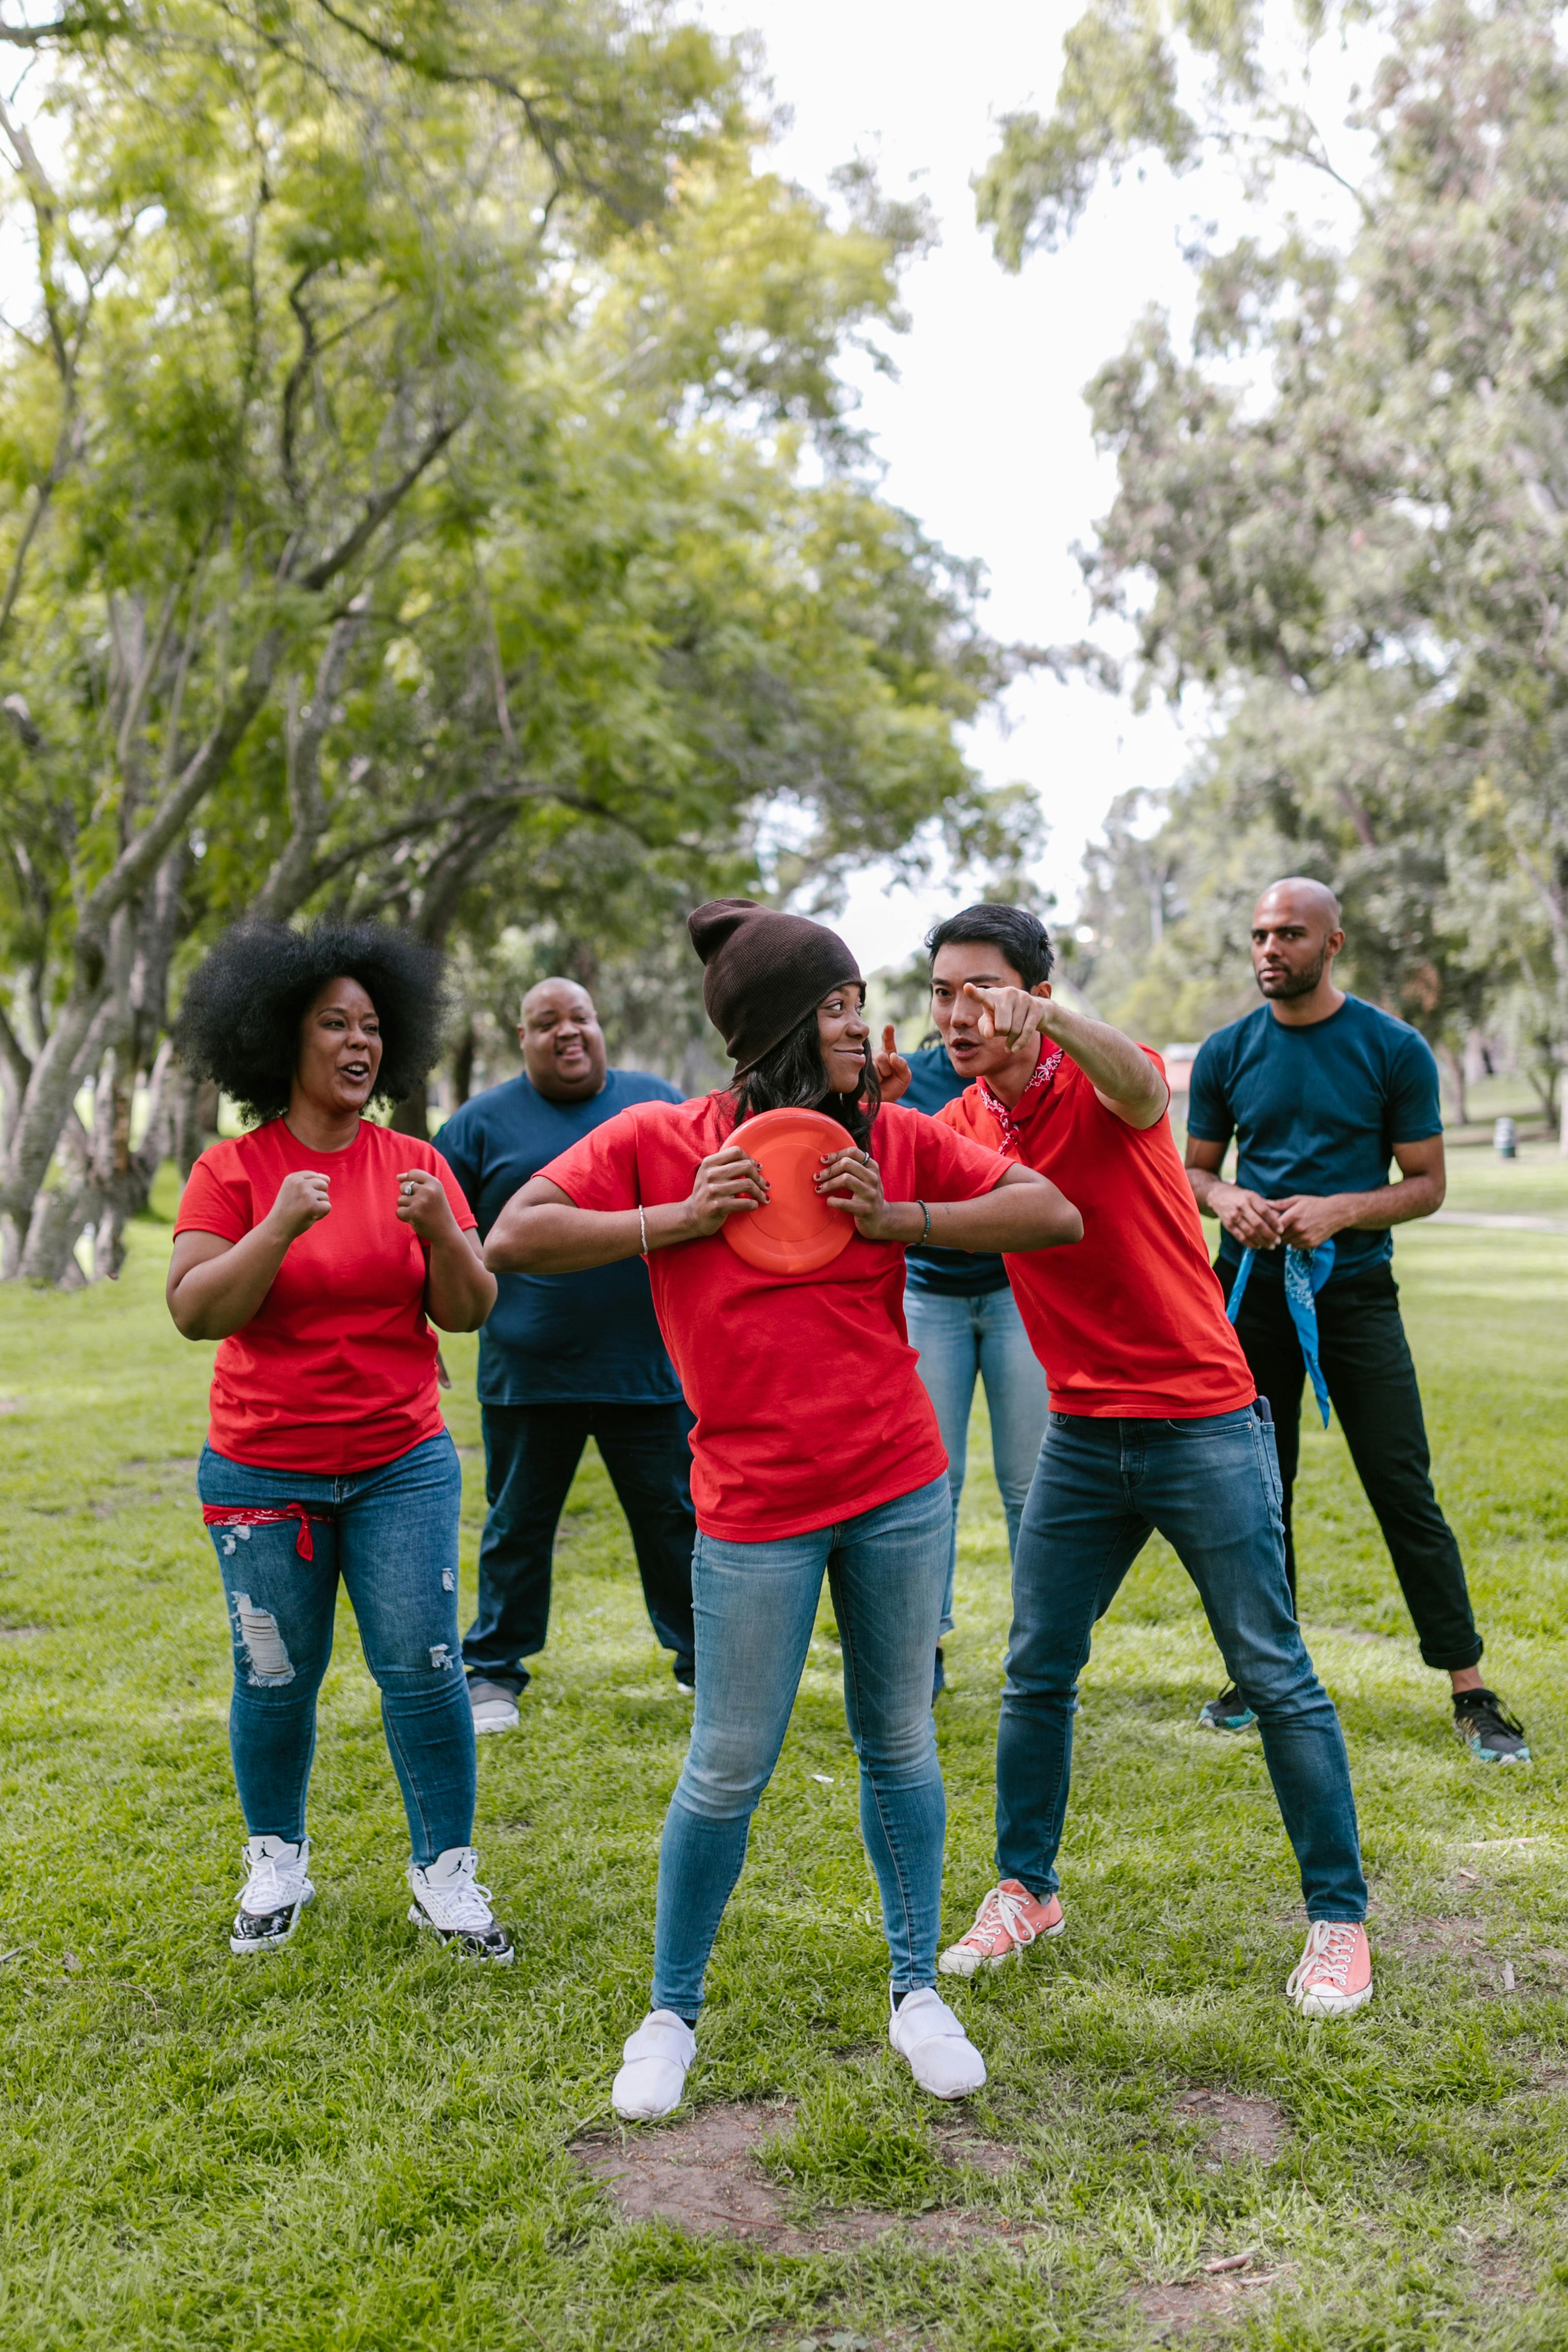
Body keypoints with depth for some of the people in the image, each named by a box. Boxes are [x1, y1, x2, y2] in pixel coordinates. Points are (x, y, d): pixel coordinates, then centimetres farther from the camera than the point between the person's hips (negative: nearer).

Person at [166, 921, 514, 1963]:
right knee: (275, 1681, 6)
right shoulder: (232, 1170, -4)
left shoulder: (417, 1166, 1)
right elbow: (195, 1311, -13)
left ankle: (446, 1874, 14)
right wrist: (281, 1229, -25)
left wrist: (441, 1233, -19)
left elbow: (469, 1312, -1)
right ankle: (277, 1865, 29)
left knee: (425, 1670, -2)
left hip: (403, 1465, 1)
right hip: (264, 1472, -1)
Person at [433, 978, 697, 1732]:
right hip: (528, 1375, -1)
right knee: (517, 1527, 10)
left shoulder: (658, 1101, 8)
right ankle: (494, 1674, 24)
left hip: (649, 1366, 1)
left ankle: (701, 1660, 25)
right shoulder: (484, 1122, 3)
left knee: (675, 1519, 9)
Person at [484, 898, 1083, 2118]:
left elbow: (1056, 1214, 0)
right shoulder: (660, 1139, -2)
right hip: (755, 1511, -2)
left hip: (901, 1488, 3)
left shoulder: (892, 1139, 3)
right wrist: (679, 1220, -14)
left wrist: (897, 1218, -10)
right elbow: (513, 1238, -6)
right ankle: (672, 2013, 25)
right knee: (729, 1771, 5)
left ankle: (917, 1991, 30)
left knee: (899, 1741, 13)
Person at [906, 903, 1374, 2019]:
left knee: (1276, 1674, 2)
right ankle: (1025, 1888, 26)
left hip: (1205, 1421, -5)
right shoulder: (959, 1127, 5)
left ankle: (1339, 1916, 15)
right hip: (1081, 1434, 5)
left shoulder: (1101, 1078, -12)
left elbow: (1142, 1090, -36)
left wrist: (1049, 1016, -56)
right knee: (1037, 1672, 9)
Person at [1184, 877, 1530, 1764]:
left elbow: (1428, 1183, -1)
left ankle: (1472, 1691, 2)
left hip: (1355, 1291, -3)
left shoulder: (1395, 1049, -3)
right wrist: (1228, 1202, -10)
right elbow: (1195, 1168, 13)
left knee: (1406, 1491, -4)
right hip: (1251, 1290, 3)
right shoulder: (1228, 1054, 5)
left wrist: (1338, 1210, -17)